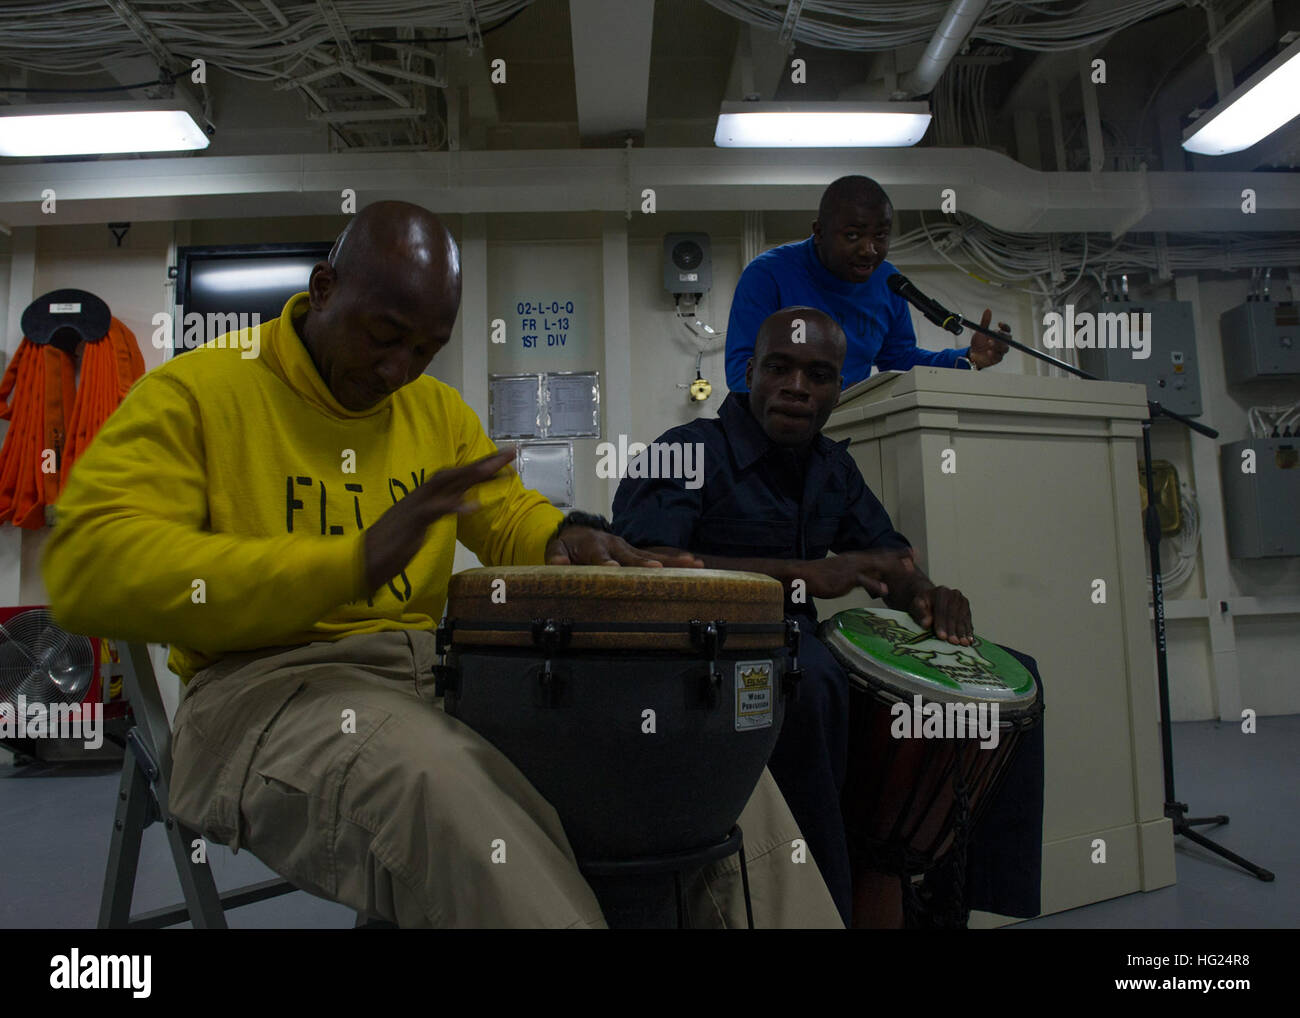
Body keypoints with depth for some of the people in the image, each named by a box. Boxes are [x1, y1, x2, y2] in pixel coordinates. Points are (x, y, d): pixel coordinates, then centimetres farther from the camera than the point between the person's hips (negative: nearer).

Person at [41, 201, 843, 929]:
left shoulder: (438, 408, 17)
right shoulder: (197, 389, -1)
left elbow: (512, 517, 23)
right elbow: (87, 567, -14)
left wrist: (568, 541, -5)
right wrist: (352, 561, -25)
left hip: (444, 672, 6)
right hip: (266, 686, -5)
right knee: (434, 776, -41)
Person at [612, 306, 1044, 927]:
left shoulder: (833, 468, 14)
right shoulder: (686, 453, -9)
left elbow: (892, 559, 20)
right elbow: (645, 567, -25)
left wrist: (926, 595, -7)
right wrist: (806, 574, -30)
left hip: (802, 648, 8)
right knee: (805, 675, -42)